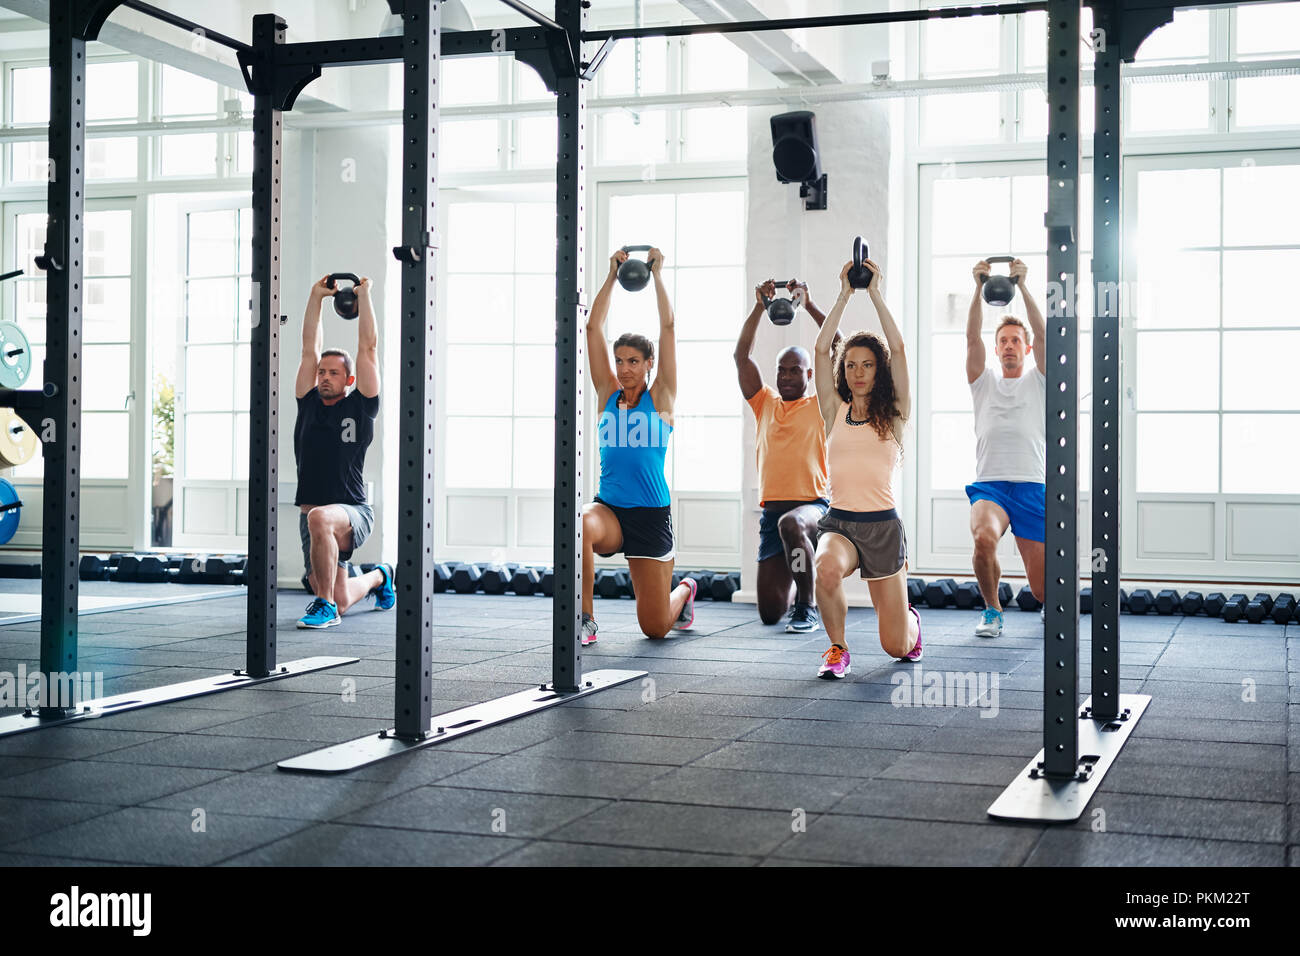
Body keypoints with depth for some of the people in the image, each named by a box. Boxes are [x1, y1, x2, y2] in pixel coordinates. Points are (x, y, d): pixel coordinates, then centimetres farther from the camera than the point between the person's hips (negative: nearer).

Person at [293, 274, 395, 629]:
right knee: (340, 600, 12)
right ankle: (378, 577, 48)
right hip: (313, 517, 6)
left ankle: (325, 606, -27)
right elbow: (309, 348, 10)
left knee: (320, 518, -41)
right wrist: (316, 296, 11)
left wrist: (363, 294, 1)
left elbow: (368, 347, -3)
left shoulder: (360, 407, -1)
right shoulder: (309, 403, 10)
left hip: (353, 513, -6)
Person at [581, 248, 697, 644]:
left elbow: (668, 327, -4)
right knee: (578, 524, -37)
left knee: (656, 628, 2)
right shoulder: (607, 394, 7)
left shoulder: (660, 398, 0)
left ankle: (684, 592, 39)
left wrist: (657, 274, -2)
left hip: (650, 515, -2)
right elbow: (593, 327, 4)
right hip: (609, 509, 2)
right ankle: (584, 620, -20)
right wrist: (613, 275, 3)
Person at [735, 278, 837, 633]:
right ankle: (799, 587, 40)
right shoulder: (765, 404, 15)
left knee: (791, 524, -42)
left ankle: (808, 605, -25)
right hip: (772, 508, 4)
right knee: (769, 613, 3)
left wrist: (809, 306, -6)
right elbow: (741, 355, 7)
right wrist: (760, 307, 1)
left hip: (813, 505, -4)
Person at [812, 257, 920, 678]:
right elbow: (821, 349, -2)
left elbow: (898, 349, -8)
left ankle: (911, 620, 46)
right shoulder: (835, 412, 7)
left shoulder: (892, 416, 2)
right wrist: (845, 294, -4)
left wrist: (876, 293, -7)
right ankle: (837, 648, -9)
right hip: (838, 521, 1)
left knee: (896, 646, 6)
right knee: (827, 568, -37)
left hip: (883, 525, -1)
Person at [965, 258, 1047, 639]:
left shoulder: (1038, 380, 13)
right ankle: (992, 610, -6)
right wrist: (979, 288, -8)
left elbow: (1043, 335, -2)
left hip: (1032, 487, 0)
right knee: (984, 539, -34)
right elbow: (972, 338, 1)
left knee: (1042, 589, -2)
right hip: (989, 484, 0)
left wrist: (1022, 286, -10)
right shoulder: (984, 382, 15)